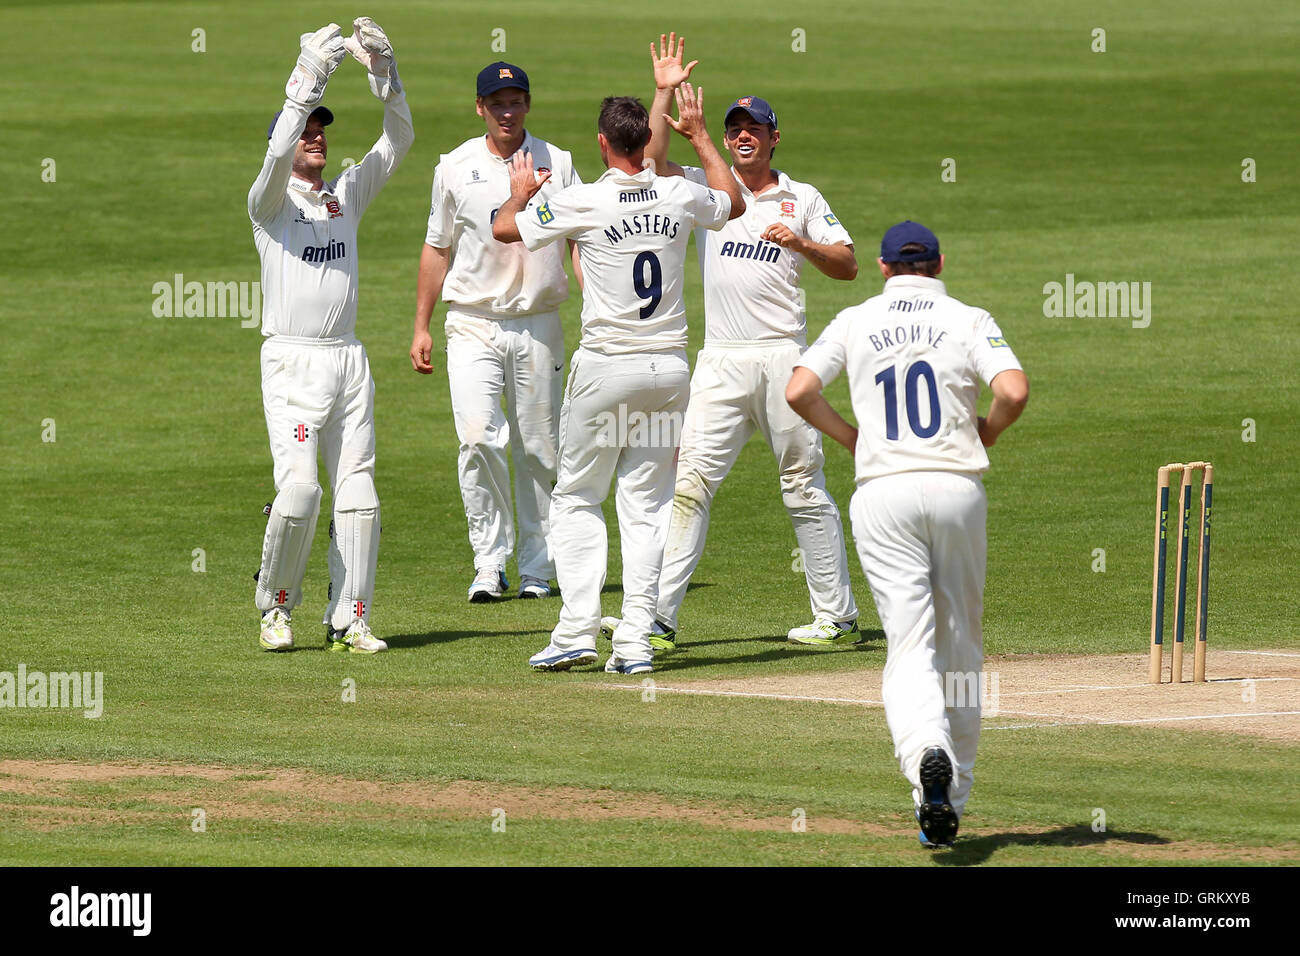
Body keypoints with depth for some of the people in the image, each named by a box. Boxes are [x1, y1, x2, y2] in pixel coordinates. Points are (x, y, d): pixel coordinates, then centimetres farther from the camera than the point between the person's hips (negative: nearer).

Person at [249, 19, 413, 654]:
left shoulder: (347, 193, 14)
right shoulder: (271, 201, 0)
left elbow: (399, 139, 6)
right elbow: (277, 154, -21)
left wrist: (382, 71, -9)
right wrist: (310, 75, -26)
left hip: (348, 359, 5)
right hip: (291, 361, -5)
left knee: (357, 491, 1)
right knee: (298, 488, -16)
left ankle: (348, 620, 6)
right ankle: (275, 603, 4)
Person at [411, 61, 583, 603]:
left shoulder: (556, 164, 4)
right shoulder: (455, 168, 5)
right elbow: (437, 248, 12)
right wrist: (420, 327, 10)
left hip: (538, 323, 1)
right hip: (472, 326, -1)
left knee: (539, 449, 3)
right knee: (478, 437, -16)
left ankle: (536, 568, 13)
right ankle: (489, 561, -10)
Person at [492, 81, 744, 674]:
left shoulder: (584, 203, -11)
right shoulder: (680, 197, 1)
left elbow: (505, 229, 0)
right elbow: (733, 202, 24)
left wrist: (521, 194, 22)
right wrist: (699, 136, 35)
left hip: (606, 369, -4)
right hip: (669, 368, 4)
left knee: (576, 498, 7)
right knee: (647, 506, 7)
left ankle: (577, 630, -4)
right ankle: (635, 641, 0)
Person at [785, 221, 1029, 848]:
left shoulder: (855, 322, 9)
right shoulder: (969, 321, 5)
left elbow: (798, 392, -2)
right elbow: (1014, 391, -12)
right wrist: (987, 432, 9)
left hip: (884, 492, 0)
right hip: (957, 486, 0)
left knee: (910, 647, -6)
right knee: (960, 647, 13)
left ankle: (926, 752, -36)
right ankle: (951, 798, 18)